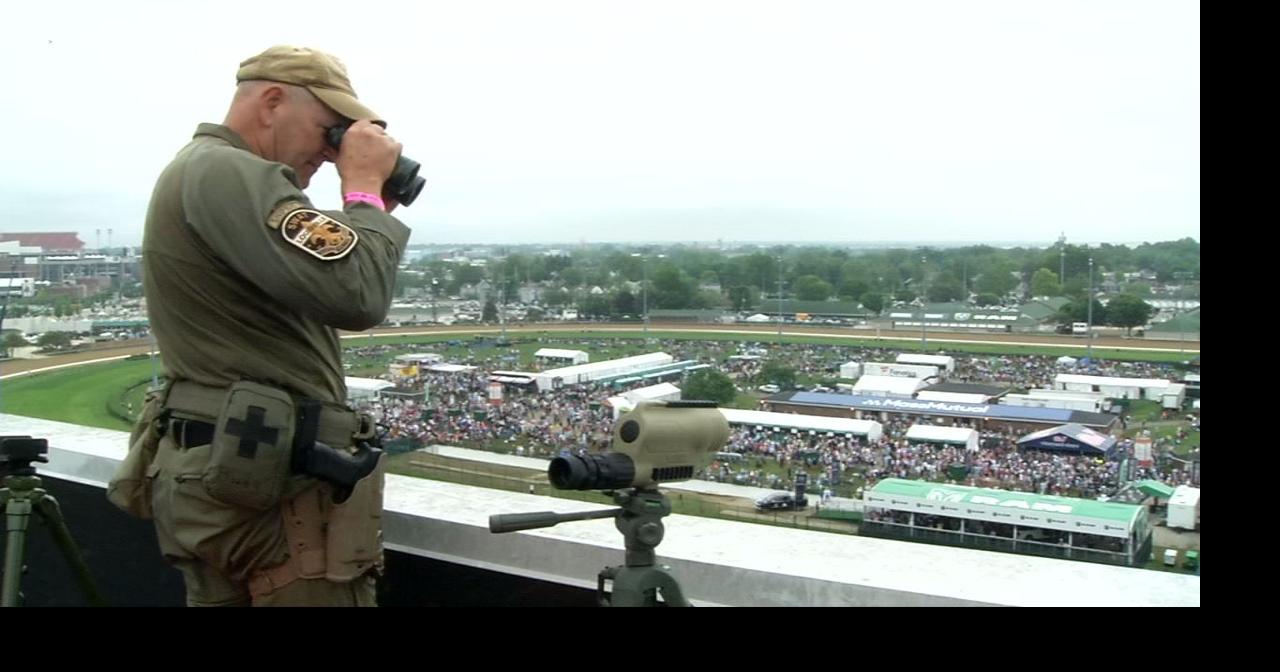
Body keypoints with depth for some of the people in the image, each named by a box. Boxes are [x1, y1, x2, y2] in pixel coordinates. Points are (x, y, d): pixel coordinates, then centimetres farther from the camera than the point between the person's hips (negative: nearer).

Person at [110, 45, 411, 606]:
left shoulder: (206, 172, 18)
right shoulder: (229, 172, -16)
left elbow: (319, 283, 20)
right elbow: (357, 298, -26)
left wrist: (369, 207, 9)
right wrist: (365, 185, -12)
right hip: (275, 480, -11)